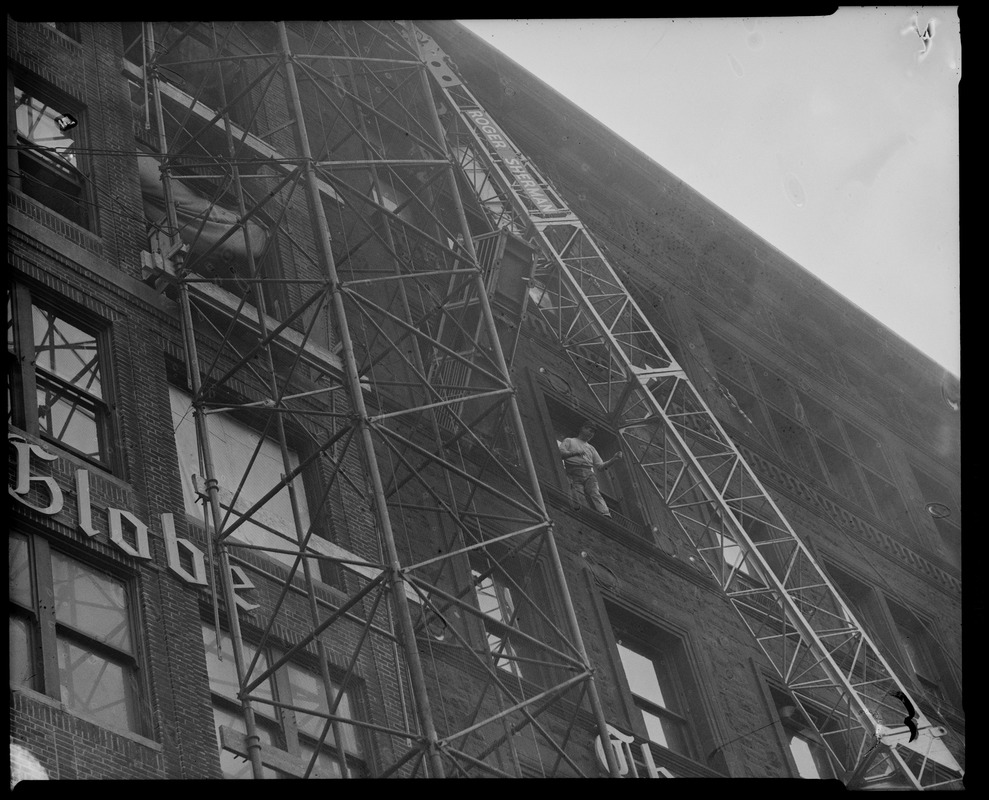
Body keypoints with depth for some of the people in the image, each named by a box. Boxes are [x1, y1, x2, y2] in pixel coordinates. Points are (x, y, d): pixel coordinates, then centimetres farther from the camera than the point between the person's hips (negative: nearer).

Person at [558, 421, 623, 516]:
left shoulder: (590, 448, 35)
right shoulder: (569, 441, 24)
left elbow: (600, 465, 27)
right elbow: (561, 453, 5)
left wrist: (614, 459, 13)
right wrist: (575, 453, -6)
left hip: (588, 474, 2)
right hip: (574, 474, -2)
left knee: (595, 494, -24)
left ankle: (606, 516, -41)